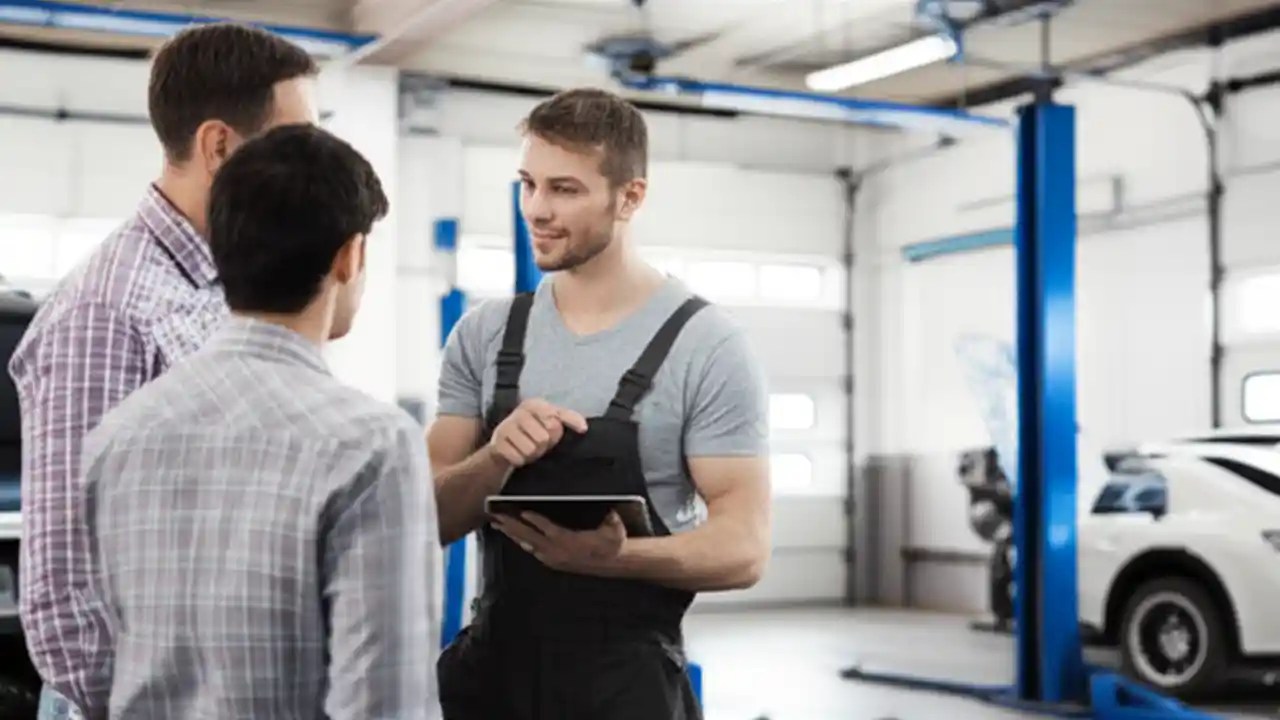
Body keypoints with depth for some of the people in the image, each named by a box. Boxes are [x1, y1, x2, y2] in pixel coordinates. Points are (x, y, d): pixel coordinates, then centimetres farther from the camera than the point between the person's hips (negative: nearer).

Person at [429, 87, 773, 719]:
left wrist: (617, 556, -31)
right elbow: (431, 519, 1)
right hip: (487, 665, 4)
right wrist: (495, 459, -20)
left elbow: (744, 547, -13)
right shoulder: (483, 335, 2)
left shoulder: (705, 344, -11)